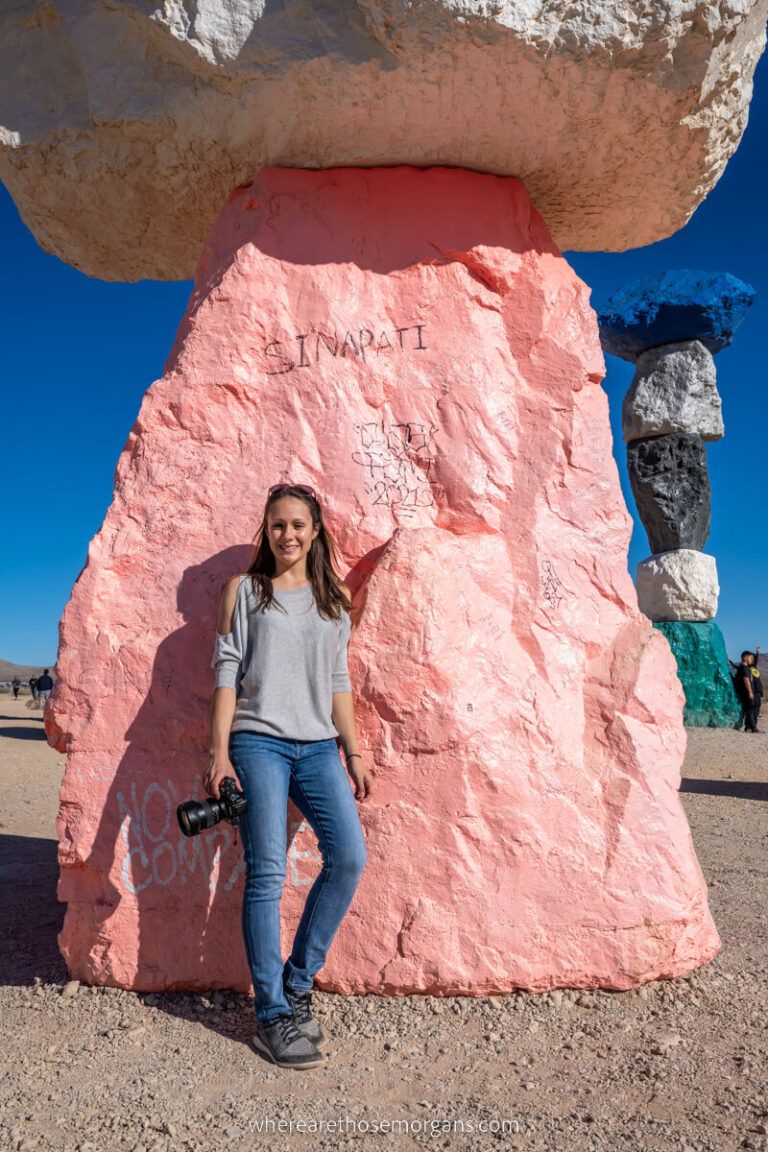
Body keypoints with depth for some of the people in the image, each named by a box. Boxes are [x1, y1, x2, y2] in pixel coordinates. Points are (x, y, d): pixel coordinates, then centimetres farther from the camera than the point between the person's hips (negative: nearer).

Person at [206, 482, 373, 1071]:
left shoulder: (334, 600, 16)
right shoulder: (244, 590, 8)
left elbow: (339, 682, 15)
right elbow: (227, 672, 2)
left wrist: (354, 751, 10)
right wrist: (219, 751, -6)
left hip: (318, 746, 3)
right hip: (259, 741, -3)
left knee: (349, 856, -10)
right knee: (267, 873, -7)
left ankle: (298, 983, 9)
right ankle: (272, 1017, 3)